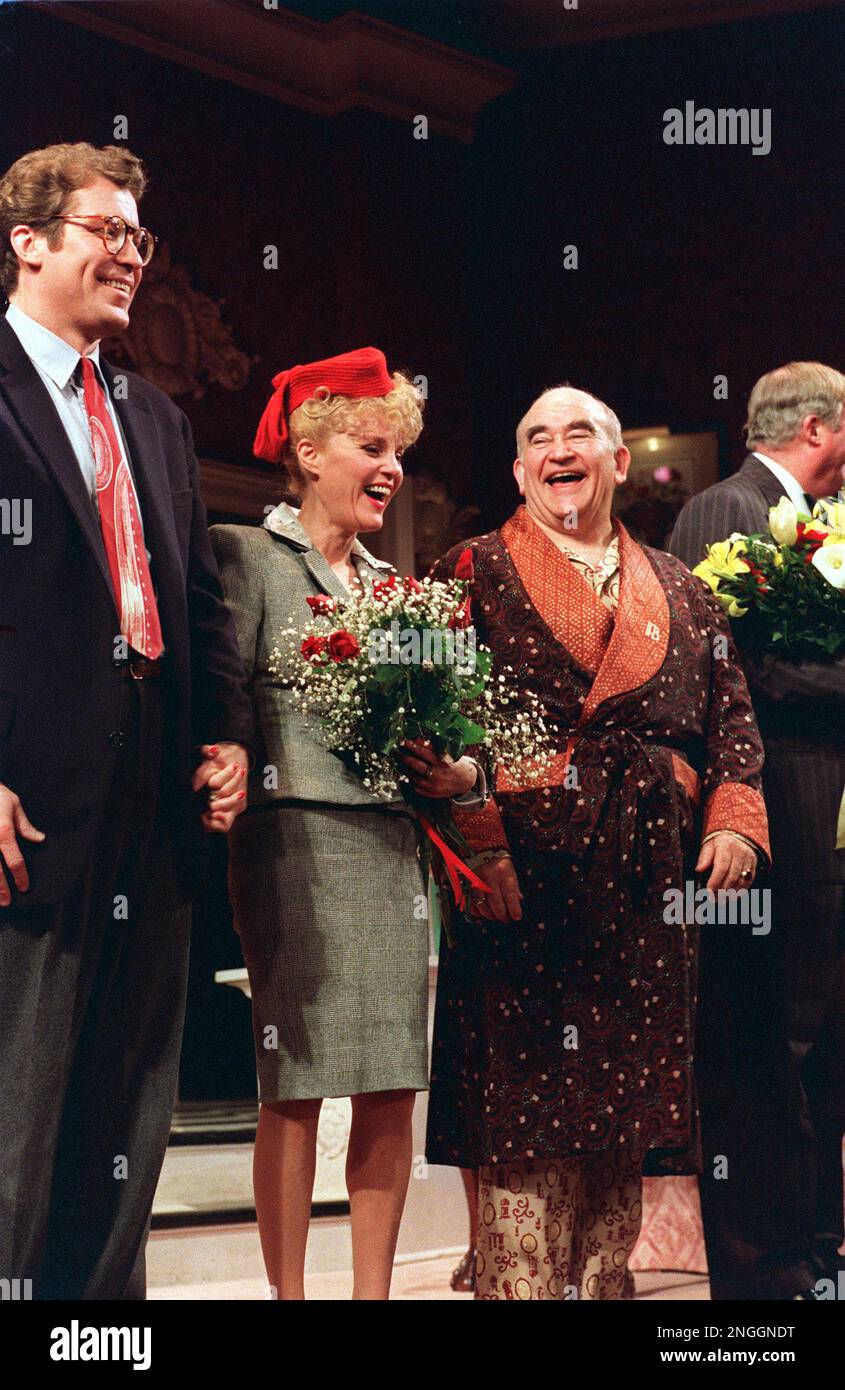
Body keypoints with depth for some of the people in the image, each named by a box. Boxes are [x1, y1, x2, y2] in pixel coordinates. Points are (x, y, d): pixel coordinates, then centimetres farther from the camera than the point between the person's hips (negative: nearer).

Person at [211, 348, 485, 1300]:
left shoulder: (389, 586, 20)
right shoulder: (247, 557, 3)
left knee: (393, 1090, 3)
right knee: (295, 1087, -5)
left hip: (393, 845, 6)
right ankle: (288, 1294, 3)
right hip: (296, 841, -6)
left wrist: (456, 773, 2)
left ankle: (374, 1292, 11)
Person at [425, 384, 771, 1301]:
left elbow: (729, 716, 15)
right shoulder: (474, 575, 5)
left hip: (645, 882, 4)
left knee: (623, 1099, 7)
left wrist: (734, 818, -1)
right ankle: (522, 1281, 1)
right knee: (521, 1102, -5)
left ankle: (603, 1279, 17)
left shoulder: (677, 592, 18)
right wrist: (480, 842, -15)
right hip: (521, 870, -4)